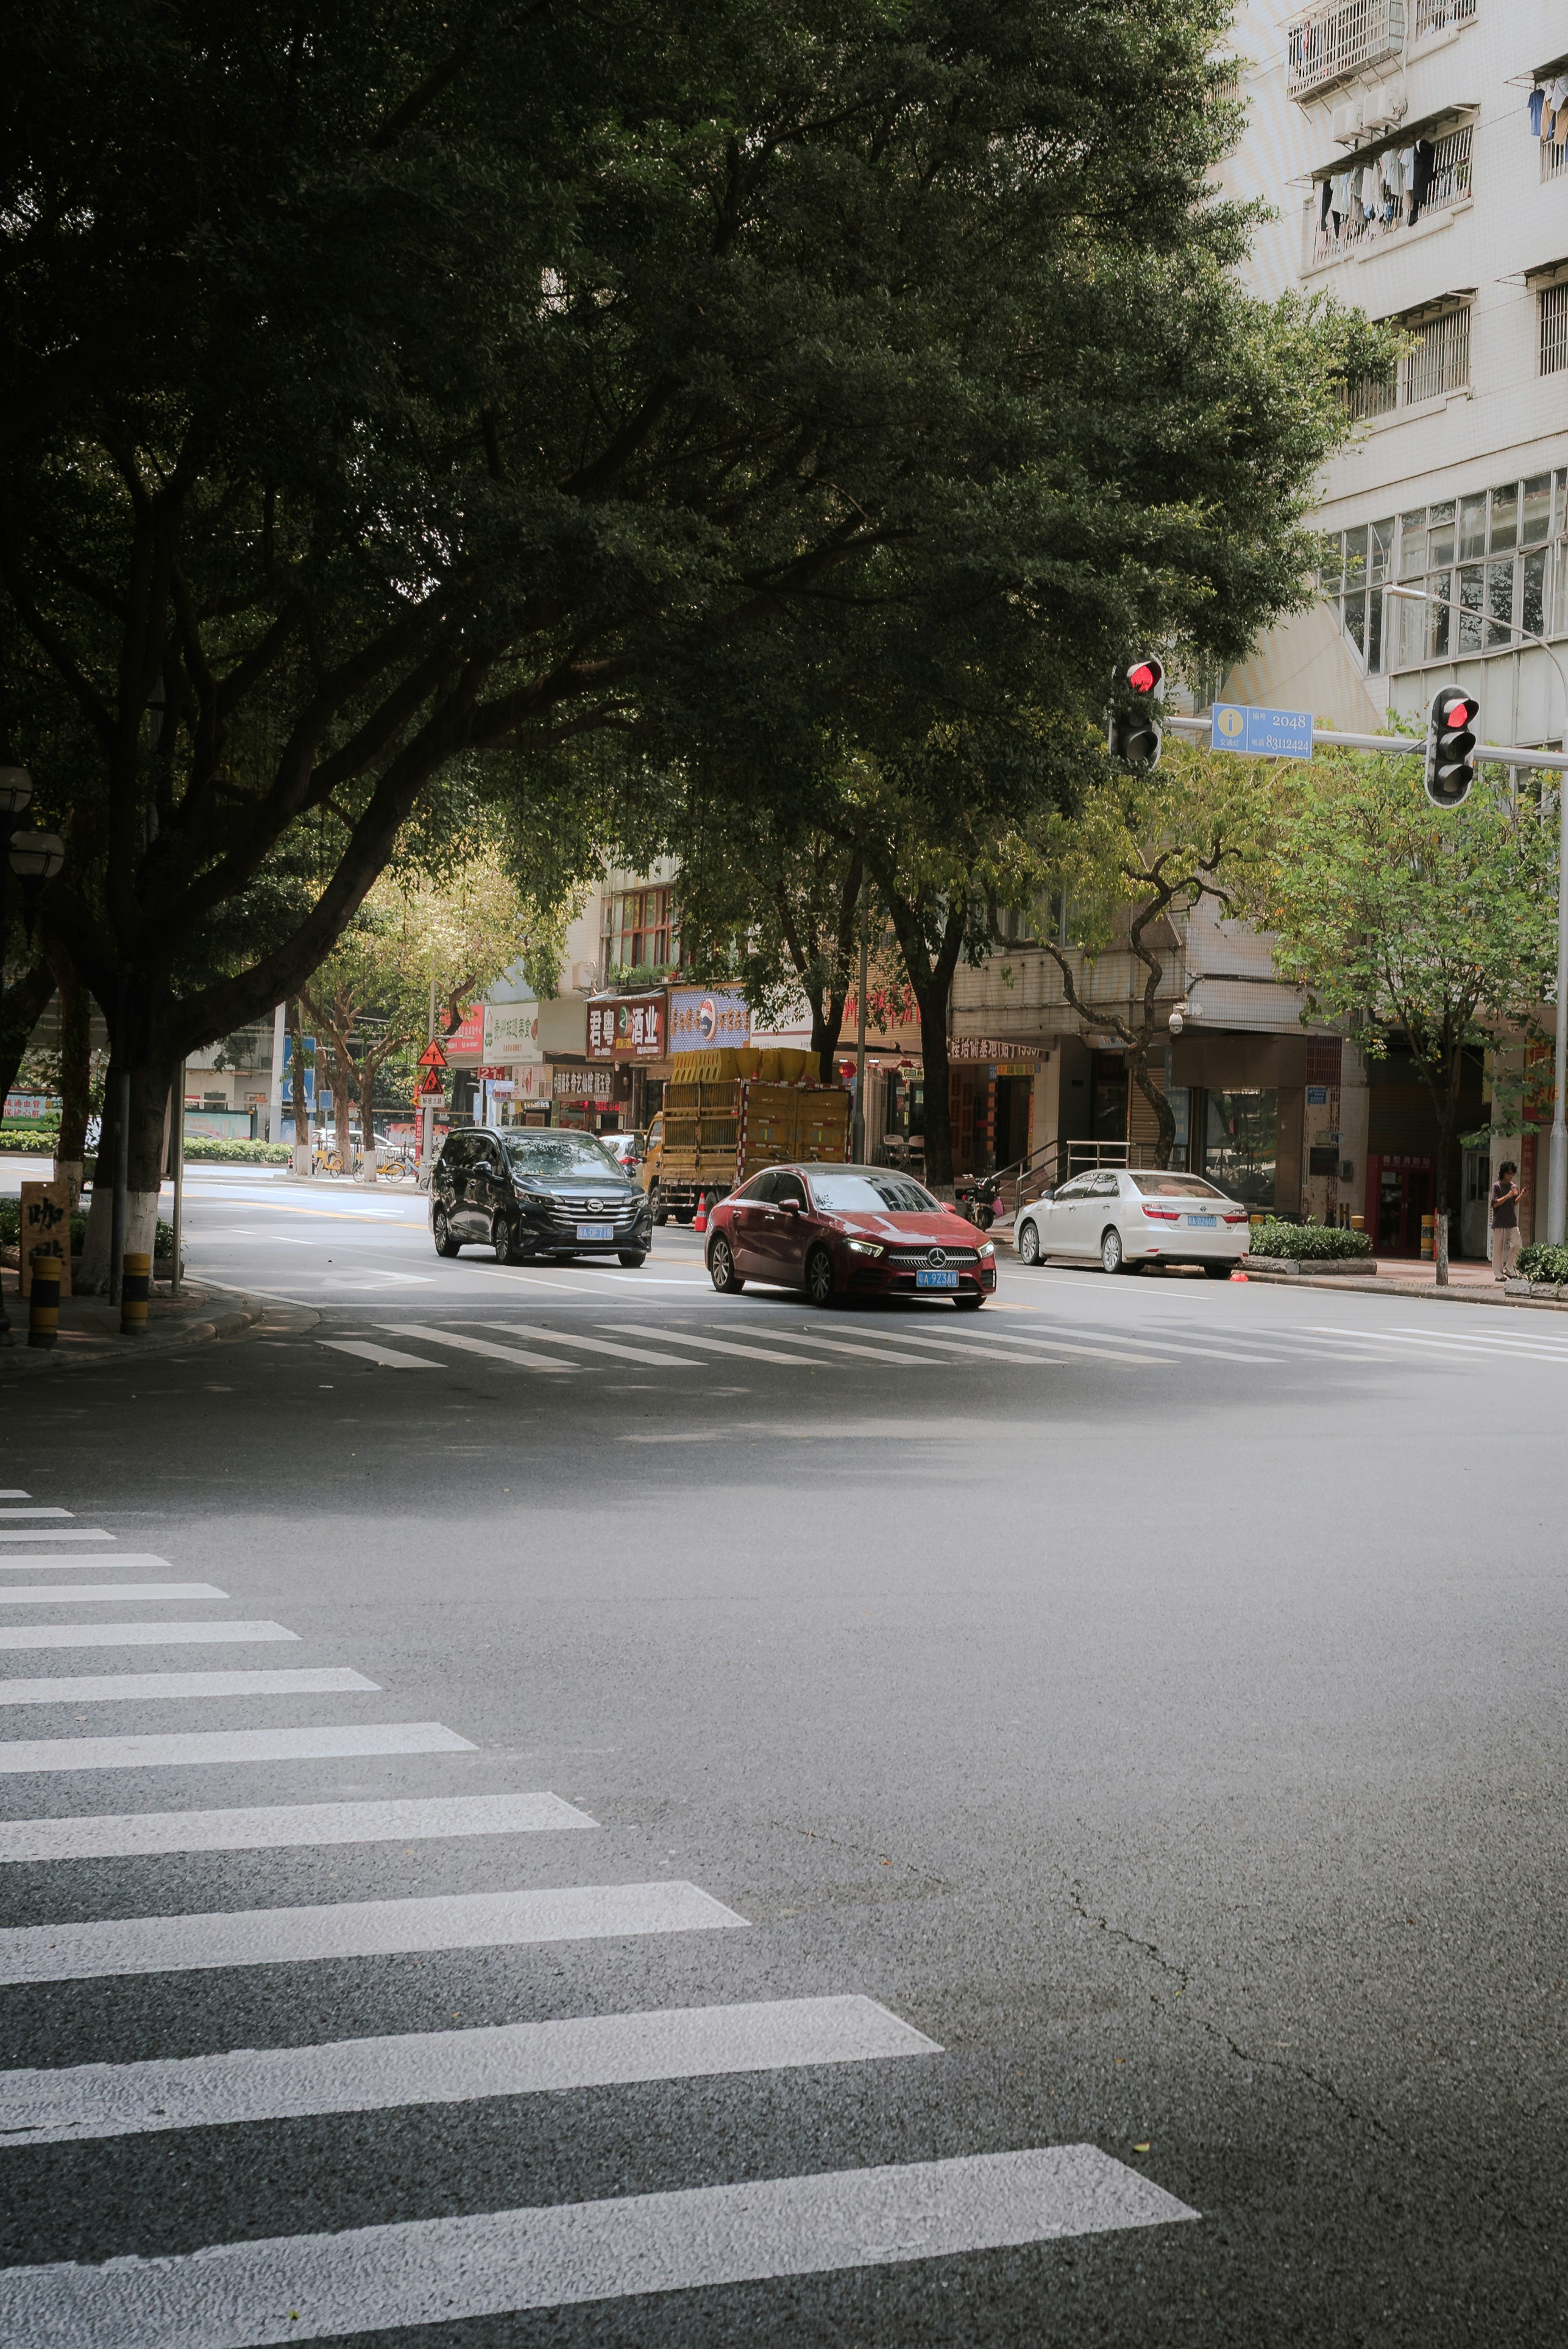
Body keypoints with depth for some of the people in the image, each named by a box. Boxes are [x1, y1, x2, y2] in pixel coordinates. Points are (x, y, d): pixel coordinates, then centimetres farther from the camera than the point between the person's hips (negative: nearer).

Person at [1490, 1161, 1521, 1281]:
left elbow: (1514, 1203, 17)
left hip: (1512, 1222, 5)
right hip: (1500, 1223, -5)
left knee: (1516, 1244, -8)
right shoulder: (1497, 1186, -4)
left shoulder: (1513, 1186, 12)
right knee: (1499, 1249, -1)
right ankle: (1498, 1274, 5)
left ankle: (1508, 1269, 7)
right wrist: (1508, 1196, -20)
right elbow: (1495, 1204, -11)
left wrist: (1520, 1196, -1)